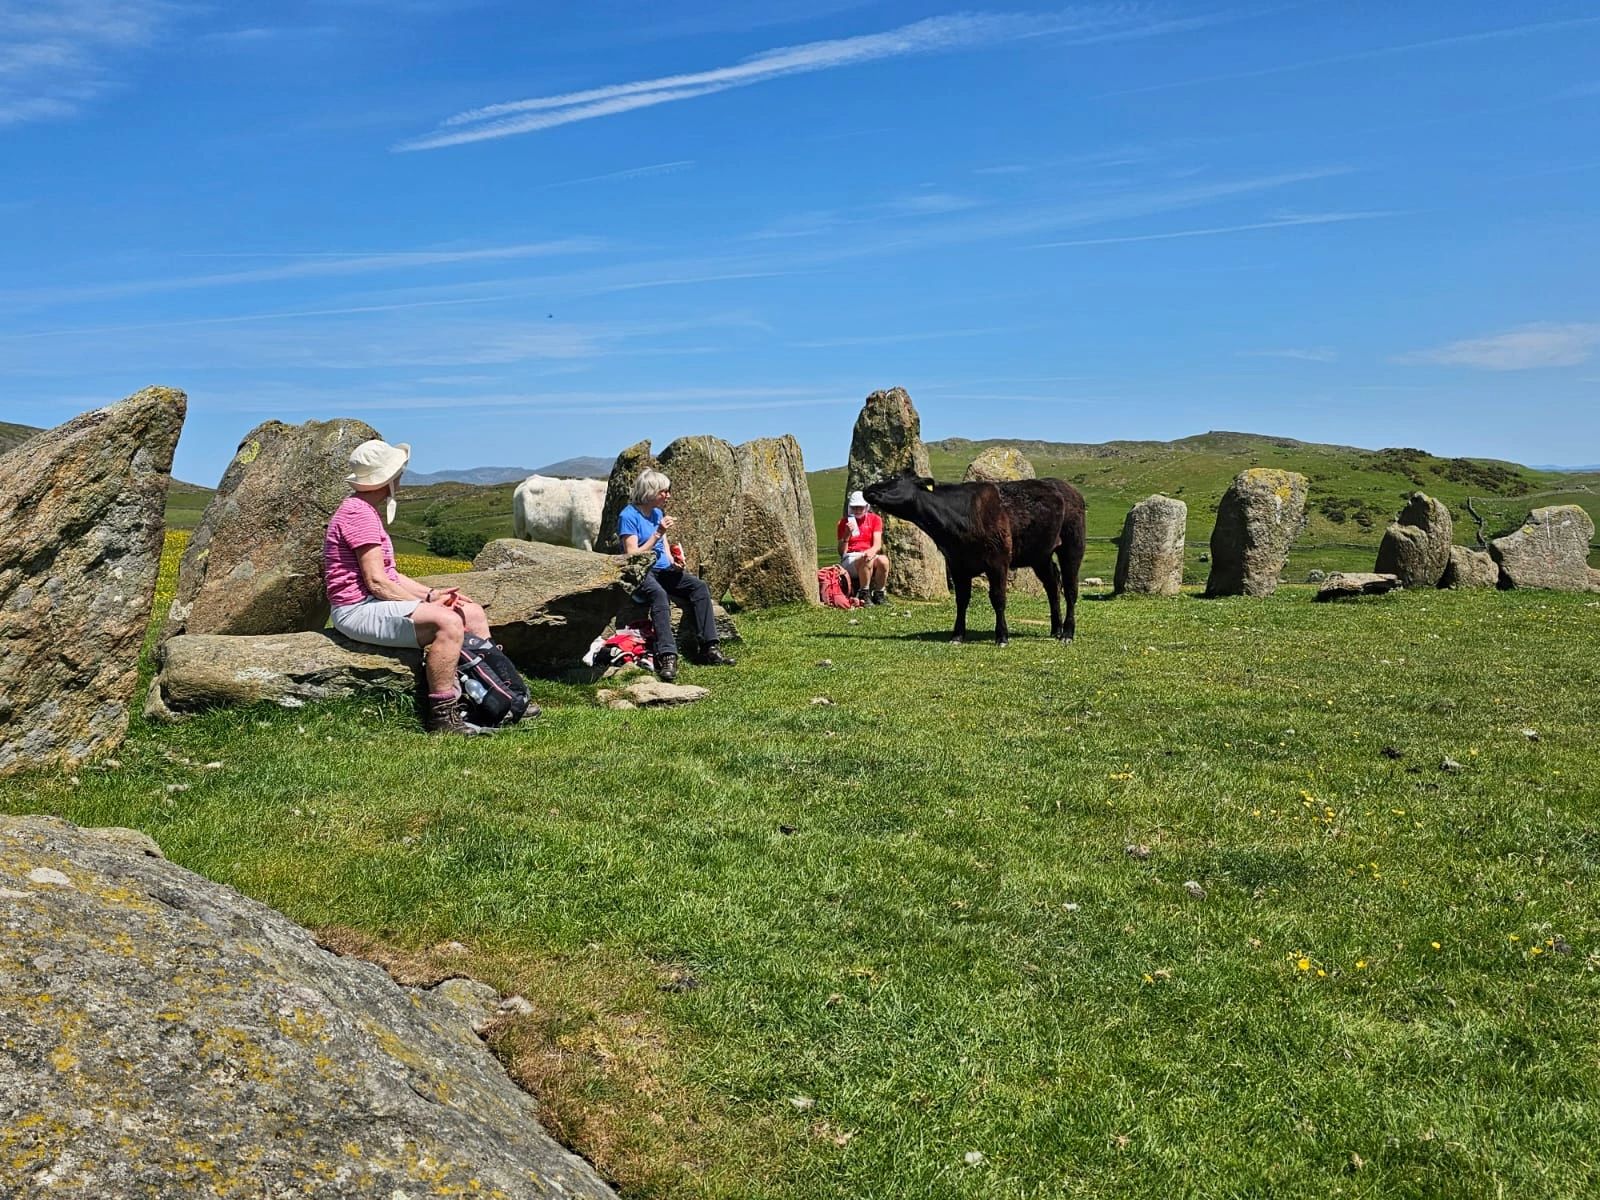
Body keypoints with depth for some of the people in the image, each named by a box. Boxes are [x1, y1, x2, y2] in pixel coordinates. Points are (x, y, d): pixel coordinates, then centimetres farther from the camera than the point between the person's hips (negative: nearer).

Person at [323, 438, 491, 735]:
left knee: (473, 614, 7)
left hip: (381, 603, 11)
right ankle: (442, 716, -26)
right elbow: (377, 582, -21)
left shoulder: (369, 510, 20)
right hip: (359, 609, -11)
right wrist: (425, 602, -13)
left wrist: (431, 593, 3)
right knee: (448, 621, -30)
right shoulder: (358, 512, -15)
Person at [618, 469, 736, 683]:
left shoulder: (658, 513, 14)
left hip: (663, 570, 7)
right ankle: (667, 656, -50)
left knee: (699, 587, -18)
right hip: (639, 575, -7)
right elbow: (632, 556, -16)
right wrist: (657, 534, -20)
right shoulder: (629, 516, -9)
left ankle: (709, 649, -21)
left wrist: (674, 561, -4)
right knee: (658, 594, -39)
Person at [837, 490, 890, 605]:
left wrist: (872, 551, -27)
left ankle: (879, 594, -18)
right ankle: (864, 594, -27)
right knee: (867, 560, -37)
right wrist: (847, 535, -15)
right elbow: (841, 552, 1)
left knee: (883, 560, -33)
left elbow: (878, 545, -3)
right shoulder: (844, 523, 7)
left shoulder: (875, 519, 10)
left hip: (869, 554, 2)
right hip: (850, 559, -2)